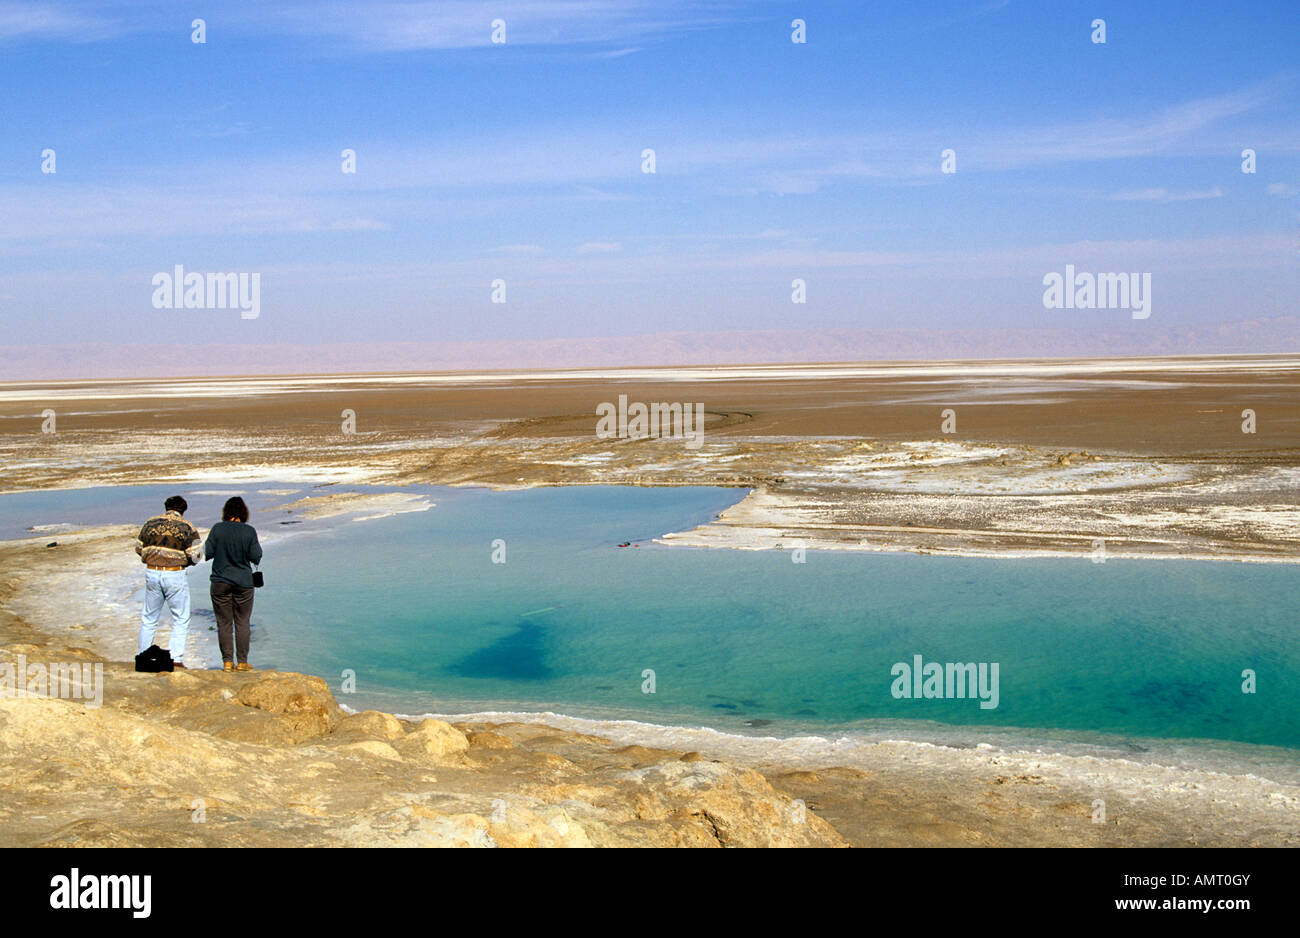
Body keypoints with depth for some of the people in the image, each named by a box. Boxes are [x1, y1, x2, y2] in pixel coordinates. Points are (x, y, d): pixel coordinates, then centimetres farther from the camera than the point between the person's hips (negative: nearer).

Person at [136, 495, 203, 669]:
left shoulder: (150, 523, 6)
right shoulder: (187, 527, -4)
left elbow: (139, 548, 11)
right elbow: (195, 556, -8)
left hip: (152, 573, 4)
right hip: (175, 576, -3)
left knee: (149, 618, 16)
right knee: (181, 619, 5)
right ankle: (176, 658, -3)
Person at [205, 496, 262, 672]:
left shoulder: (217, 529, -6)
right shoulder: (249, 531, -7)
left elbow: (208, 553, -3)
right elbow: (256, 557, -6)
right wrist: (257, 546, 13)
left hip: (220, 582, 0)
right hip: (243, 583, 0)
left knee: (224, 623, 7)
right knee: (242, 623, 8)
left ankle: (227, 661, 6)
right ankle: (242, 661, 9)